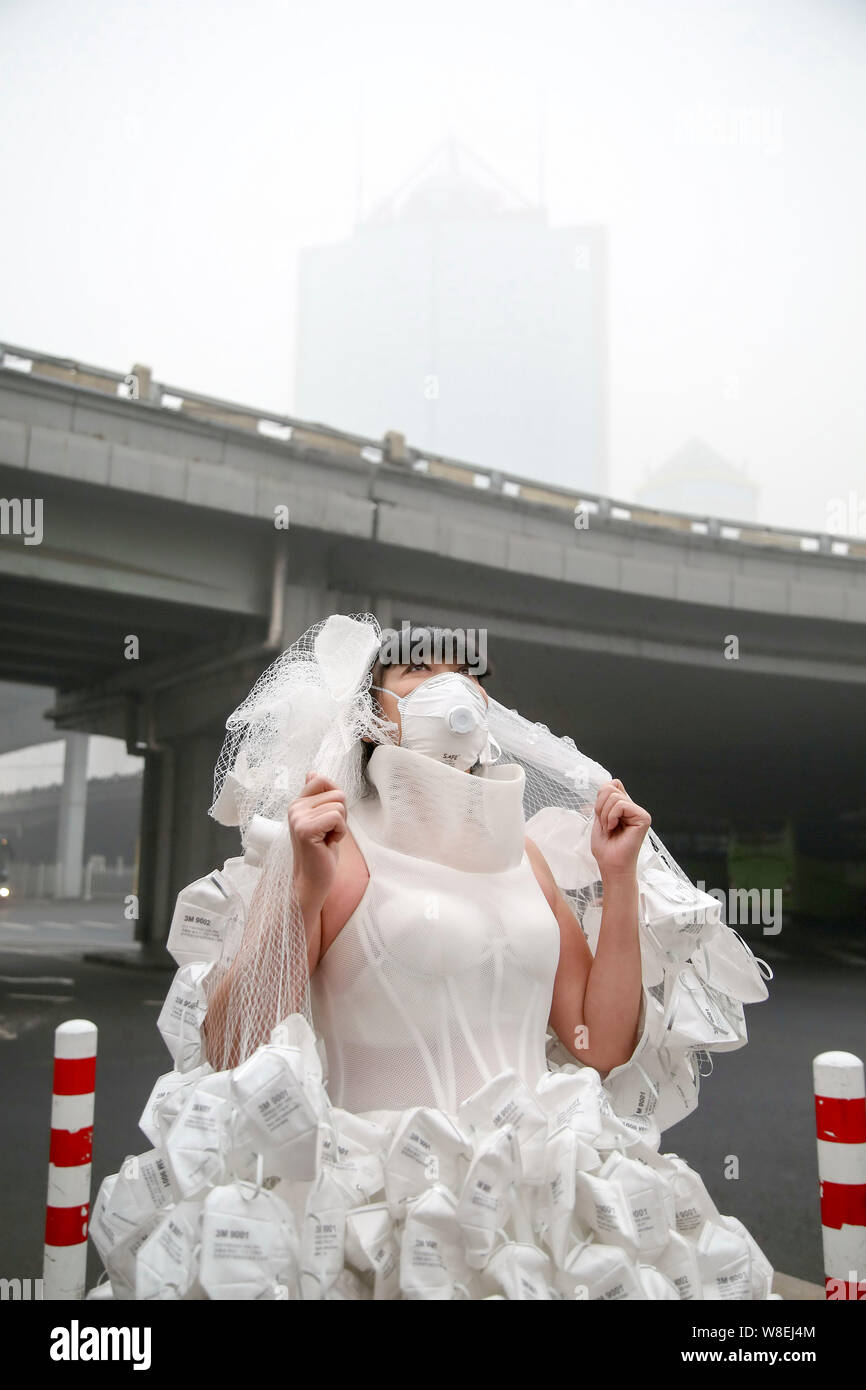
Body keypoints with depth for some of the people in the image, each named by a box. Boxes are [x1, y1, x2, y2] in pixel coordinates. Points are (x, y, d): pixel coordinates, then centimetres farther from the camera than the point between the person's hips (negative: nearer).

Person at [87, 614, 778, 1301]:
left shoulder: (521, 850, 11)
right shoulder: (335, 847, -4)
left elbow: (602, 1048, 8)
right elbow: (229, 1056, -11)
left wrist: (620, 877, 3)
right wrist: (304, 891, -21)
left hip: (538, 1188, 5)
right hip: (384, 1195, -5)